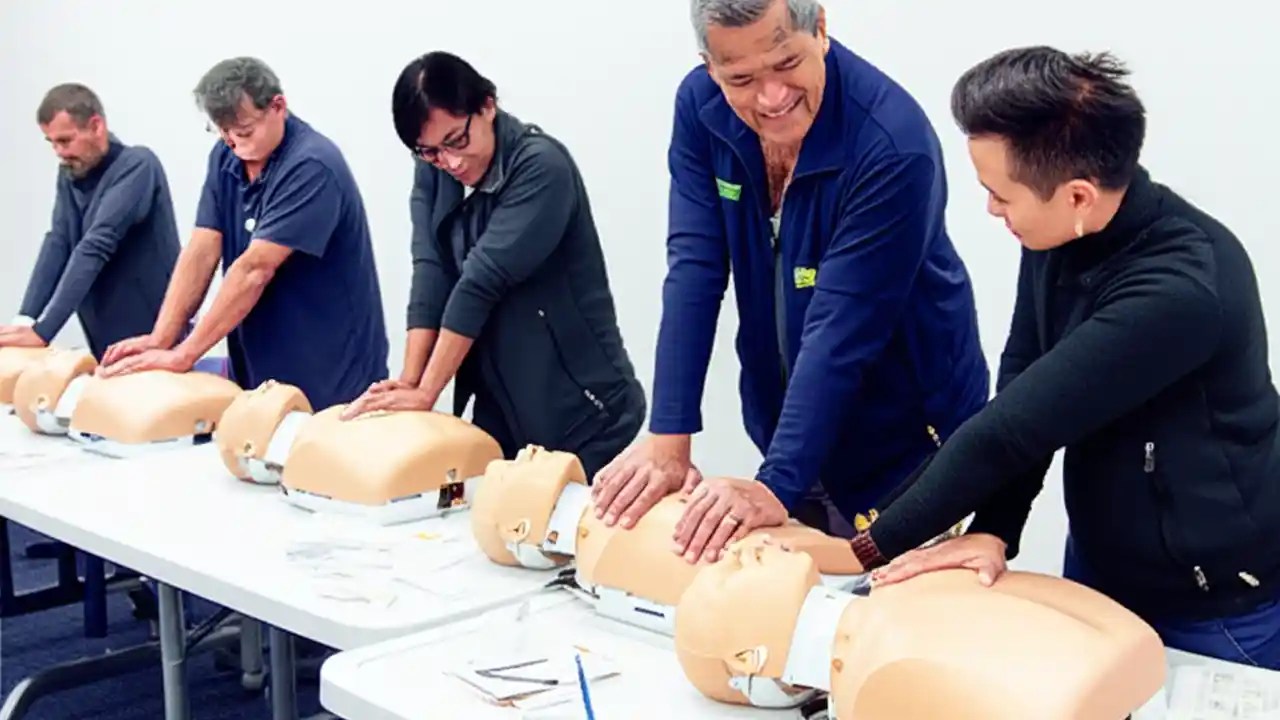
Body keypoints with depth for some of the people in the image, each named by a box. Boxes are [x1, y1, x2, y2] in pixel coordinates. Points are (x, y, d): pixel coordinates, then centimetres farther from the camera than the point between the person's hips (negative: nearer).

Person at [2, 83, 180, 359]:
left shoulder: (137, 166, -16)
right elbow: (58, 243, -1)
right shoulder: (70, 173, 8)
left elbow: (95, 248, -24)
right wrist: (25, 318, -16)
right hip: (106, 342, 7)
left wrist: (42, 332, -28)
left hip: (153, 337, -7)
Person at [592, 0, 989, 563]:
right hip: (792, 423, 5)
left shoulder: (894, 143, -28)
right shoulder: (700, 107, -11)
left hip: (906, 441, -4)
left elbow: (840, 328, -30)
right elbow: (693, 272, -14)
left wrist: (777, 484, -33)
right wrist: (667, 439, -20)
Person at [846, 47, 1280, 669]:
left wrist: (870, 548, -23)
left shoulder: (1177, 291, -33)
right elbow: (1017, 396, -6)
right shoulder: (1060, 235, -10)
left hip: (1215, 605, -6)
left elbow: (1013, 426, -30)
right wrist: (992, 529, -19)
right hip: (1098, 562, 7)